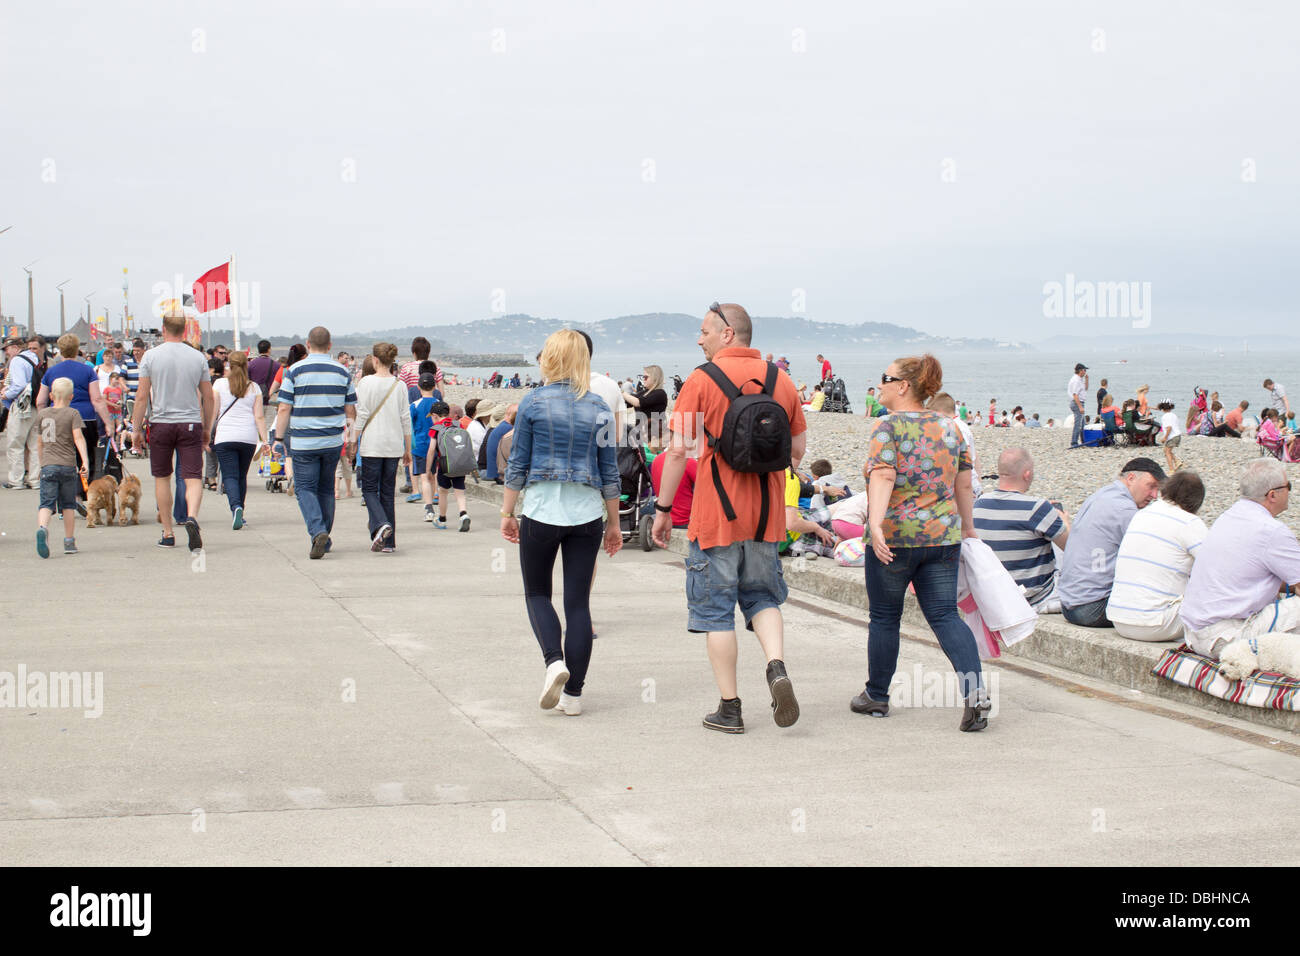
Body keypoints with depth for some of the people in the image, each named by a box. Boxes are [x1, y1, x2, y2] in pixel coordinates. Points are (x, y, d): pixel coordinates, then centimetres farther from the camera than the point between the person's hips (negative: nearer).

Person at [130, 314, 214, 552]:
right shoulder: (197, 357, 2)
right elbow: (209, 397, 6)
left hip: (161, 423, 0)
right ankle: (192, 517, -30)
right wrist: (207, 428, 18)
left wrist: (136, 429, 3)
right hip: (191, 423, 0)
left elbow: (142, 396, -4)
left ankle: (168, 534, 16)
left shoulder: (151, 356, -2)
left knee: (162, 478, 13)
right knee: (193, 478, -3)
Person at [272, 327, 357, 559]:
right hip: (333, 441, 3)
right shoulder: (342, 372, 5)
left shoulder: (294, 371, -5)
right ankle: (324, 540, 20)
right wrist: (351, 438, 17)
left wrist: (279, 439, 1)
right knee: (326, 489, 15)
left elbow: (284, 409, -6)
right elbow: (351, 410, 8)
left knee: (305, 488, 2)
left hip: (304, 442, -3)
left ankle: (317, 531, -20)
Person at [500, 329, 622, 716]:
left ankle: (554, 661, -10)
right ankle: (573, 693, 6)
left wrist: (507, 513, 7)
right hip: (586, 513, 2)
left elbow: (517, 464, -2)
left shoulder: (533, 402, -4)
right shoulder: (599, 408, 3)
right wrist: (614, 522, 15)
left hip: (541, 511, -2)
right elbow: (610, 470, 7)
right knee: (579, 601, 6)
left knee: (537, 592, 14)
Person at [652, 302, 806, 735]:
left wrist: (663, 509, -2)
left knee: (716, 610, 5)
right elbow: (798, 448, 11)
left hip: (716, 515, -4)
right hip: (766, 515, 4)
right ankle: (777, 668, -7)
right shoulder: (781, 380, 6)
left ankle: (729, 707, 7)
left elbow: (678, 450, -10)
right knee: (762, 598, 19)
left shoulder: (702, 379, -8)